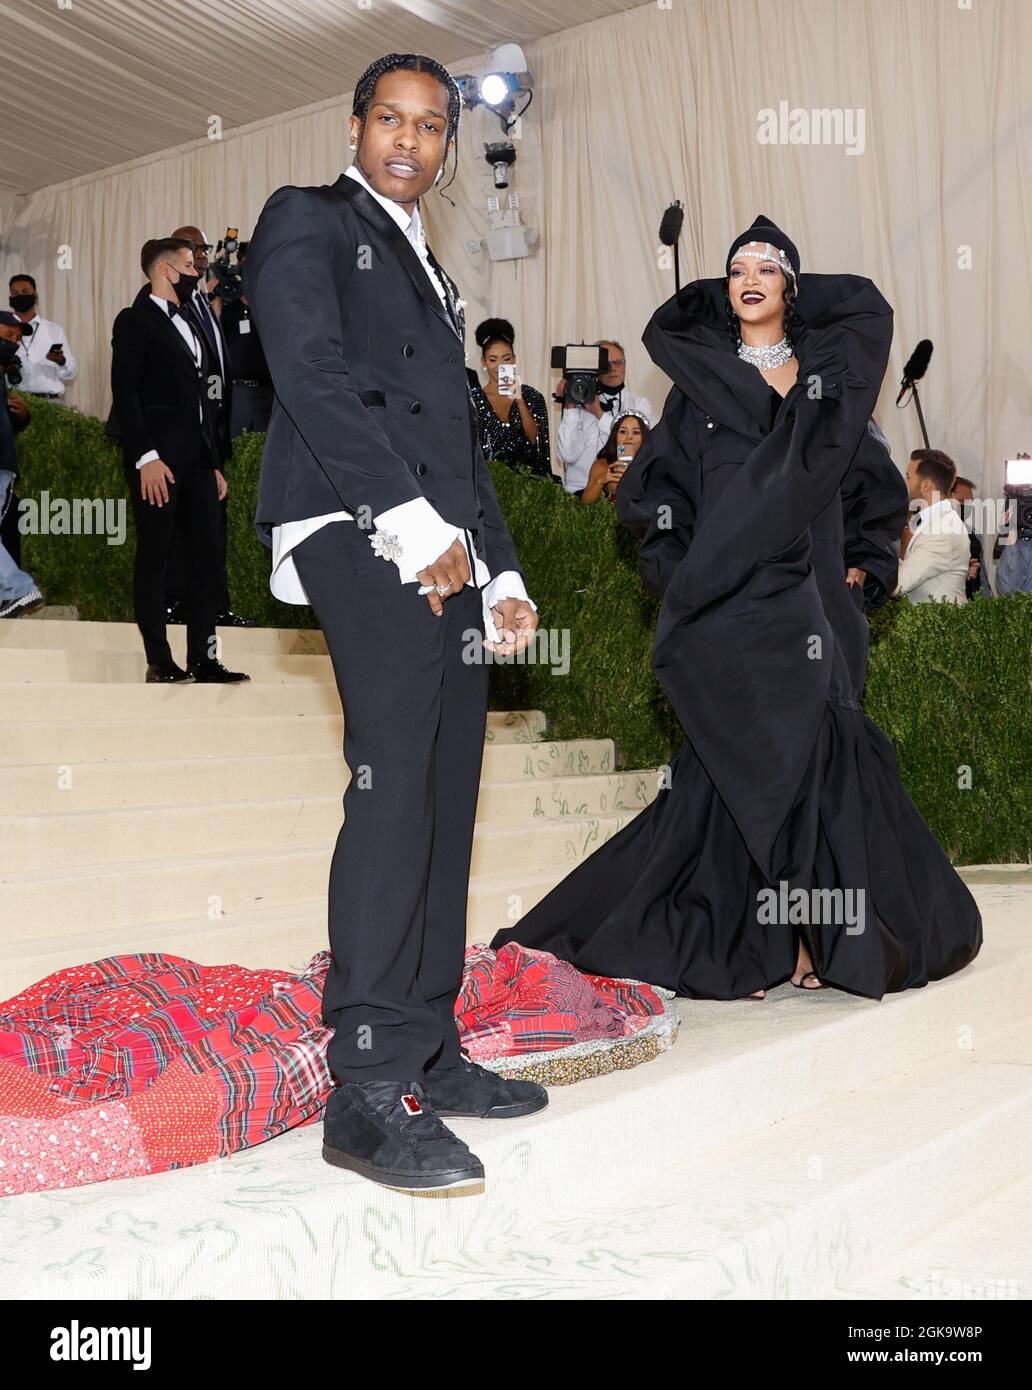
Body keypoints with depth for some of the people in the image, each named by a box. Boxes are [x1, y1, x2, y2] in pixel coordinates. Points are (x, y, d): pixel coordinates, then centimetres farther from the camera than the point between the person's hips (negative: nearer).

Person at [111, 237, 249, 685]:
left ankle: (203, 659, 6)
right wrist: (146, 457, -20)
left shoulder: (190, 324, 22)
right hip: (159, 460, -7)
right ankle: (159, 662, 2)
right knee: (154, 558, -2)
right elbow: (125, 394, -11)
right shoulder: (135, 321, -2)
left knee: (206, 556, 3)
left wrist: (216, 460, 16)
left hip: (198, 459, 7)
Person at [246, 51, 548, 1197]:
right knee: (392, 793, -18)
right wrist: (415, 521, -15)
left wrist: (500, 575, 19)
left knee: (445, 805, 4)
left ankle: (428, 1052, 12)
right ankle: (368, 1091, -15)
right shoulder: (306, 222, 7)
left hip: (443, 555, 8)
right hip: (363, 541, -8)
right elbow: (315, 377, -9)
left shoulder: (428, 272, 31)